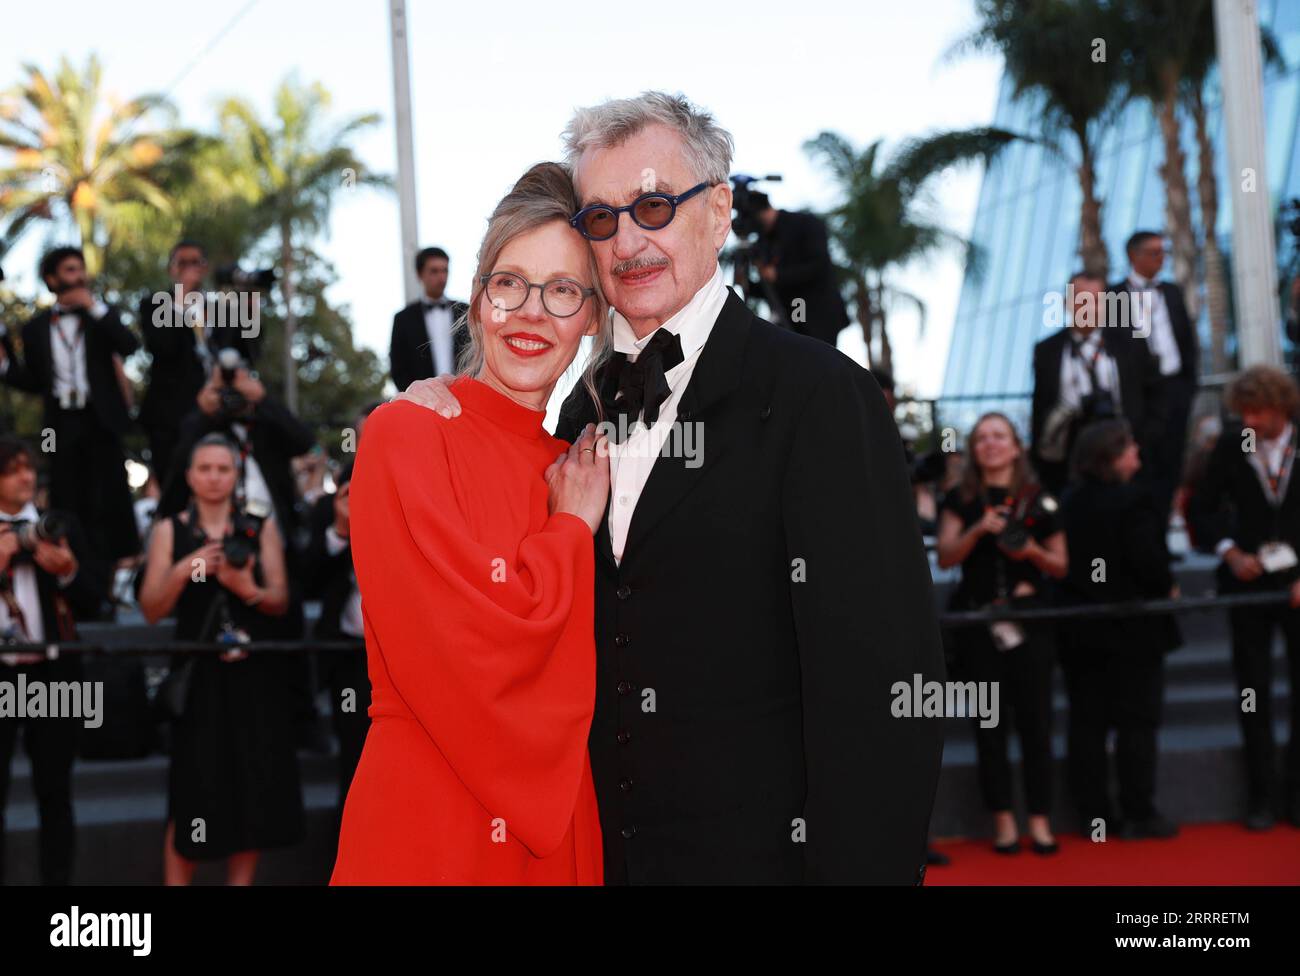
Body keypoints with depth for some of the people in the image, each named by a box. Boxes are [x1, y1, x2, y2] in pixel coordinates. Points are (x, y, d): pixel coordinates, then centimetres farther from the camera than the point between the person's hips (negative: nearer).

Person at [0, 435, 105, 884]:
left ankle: (57, 878, 19)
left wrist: (68, 572, -17)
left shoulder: (62, 526, 4)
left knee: (55, 792, 10)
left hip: (52, 674, 1)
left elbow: (93, 603, 2)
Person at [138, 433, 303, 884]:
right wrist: (181, 572, -16)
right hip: (199, 676, -1)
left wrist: (248, 589, -18)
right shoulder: (169, 530, 5)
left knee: (253, 790, 2)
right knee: (193, 794, -5)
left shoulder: (262, 528, 7)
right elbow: (152, 610, 0)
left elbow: (281, 601, 2)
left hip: (254, 675, 2)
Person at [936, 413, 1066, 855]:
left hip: (1028, 622, 0)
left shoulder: (1039, 501, 5)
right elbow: (945, 557, -3)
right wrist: (978, 529, -17)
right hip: (977, 624, 0)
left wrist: (1033, 551, -10)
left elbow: (1060, 566, 9)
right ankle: (1003, 820, 8)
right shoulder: (961, 499, 6)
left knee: (1035, 721, -2)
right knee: (988, 723, 2)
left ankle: (1040, 821, 4)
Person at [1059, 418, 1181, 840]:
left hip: (1079, 631, 6)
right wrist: (1167, 588, -1)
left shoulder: (1067, 503, 3)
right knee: (1137, 722, 3)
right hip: (1132, 630, -5)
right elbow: (1148, 559, -19)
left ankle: (1093, 815, 11)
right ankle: (1139, 814, 5)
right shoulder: (1134, 498, -16)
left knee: (1086, 723, 8)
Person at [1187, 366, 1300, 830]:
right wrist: (1230, 552, -7)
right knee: (1254, 691, 3)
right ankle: (1262, 793, 11)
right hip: (1248, 578, 1)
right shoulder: (1231, 444, -3)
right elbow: (1201, 507, 6)